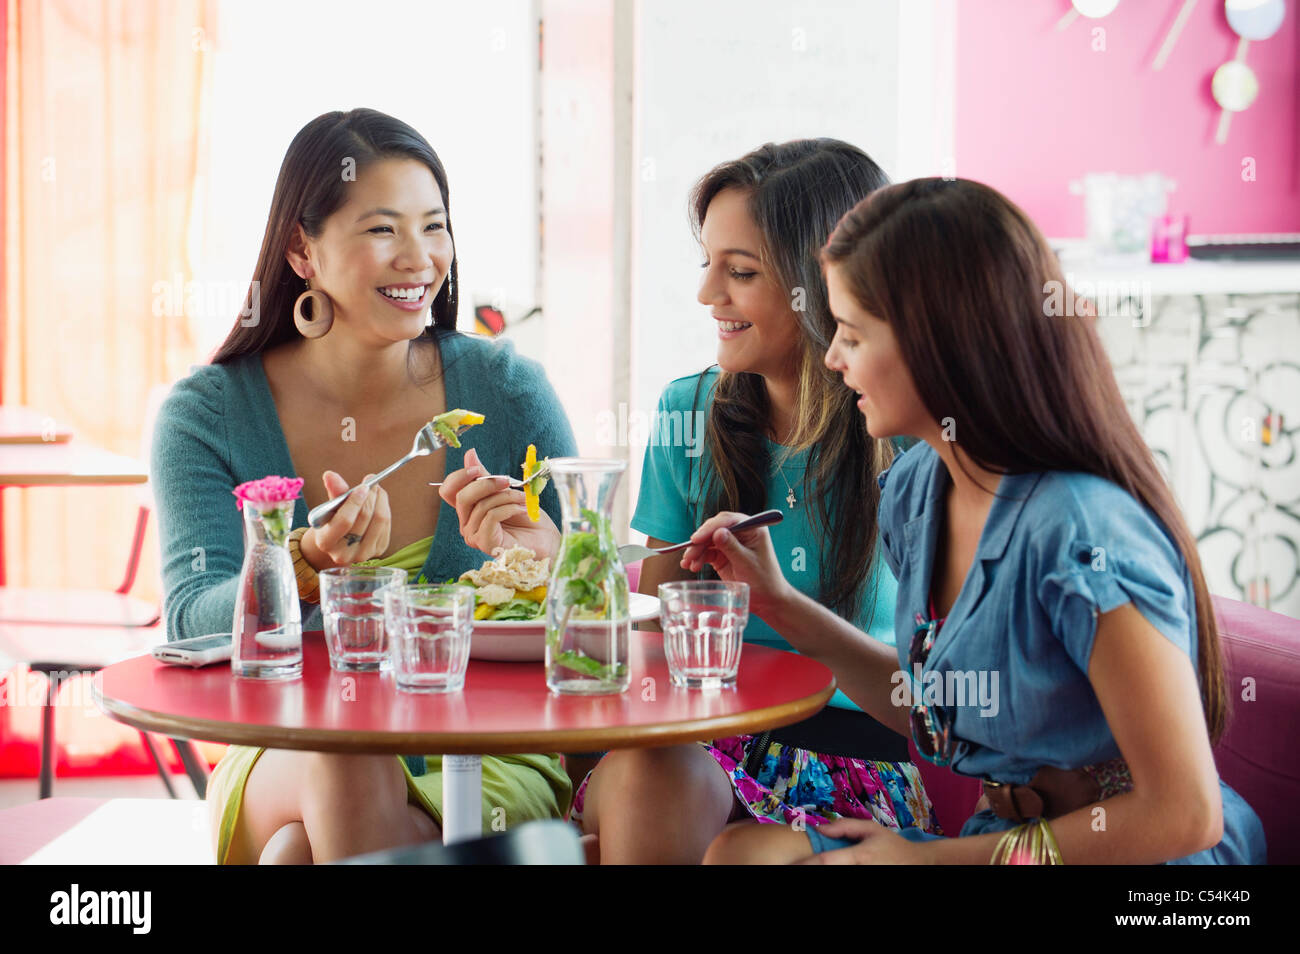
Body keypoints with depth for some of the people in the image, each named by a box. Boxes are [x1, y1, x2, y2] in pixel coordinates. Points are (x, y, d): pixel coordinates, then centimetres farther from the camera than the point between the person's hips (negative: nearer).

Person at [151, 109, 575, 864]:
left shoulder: (508, 391, -2)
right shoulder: (206, 414, -2)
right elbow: (192, 624, -11)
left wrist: (544, 552, -23)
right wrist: (306, 570, -32)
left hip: (489, 753, -1)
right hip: (286, 760, 2)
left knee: (299, 848, -28)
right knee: (350, 757, -31)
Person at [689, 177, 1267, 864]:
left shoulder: (1082, 533, -26)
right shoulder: (915, 491, 0)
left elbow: (1184, 814, -21)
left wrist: (936, 856, -15)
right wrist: (776, 602, 7)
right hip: (999, 832, 7)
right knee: (739, 851, -12)